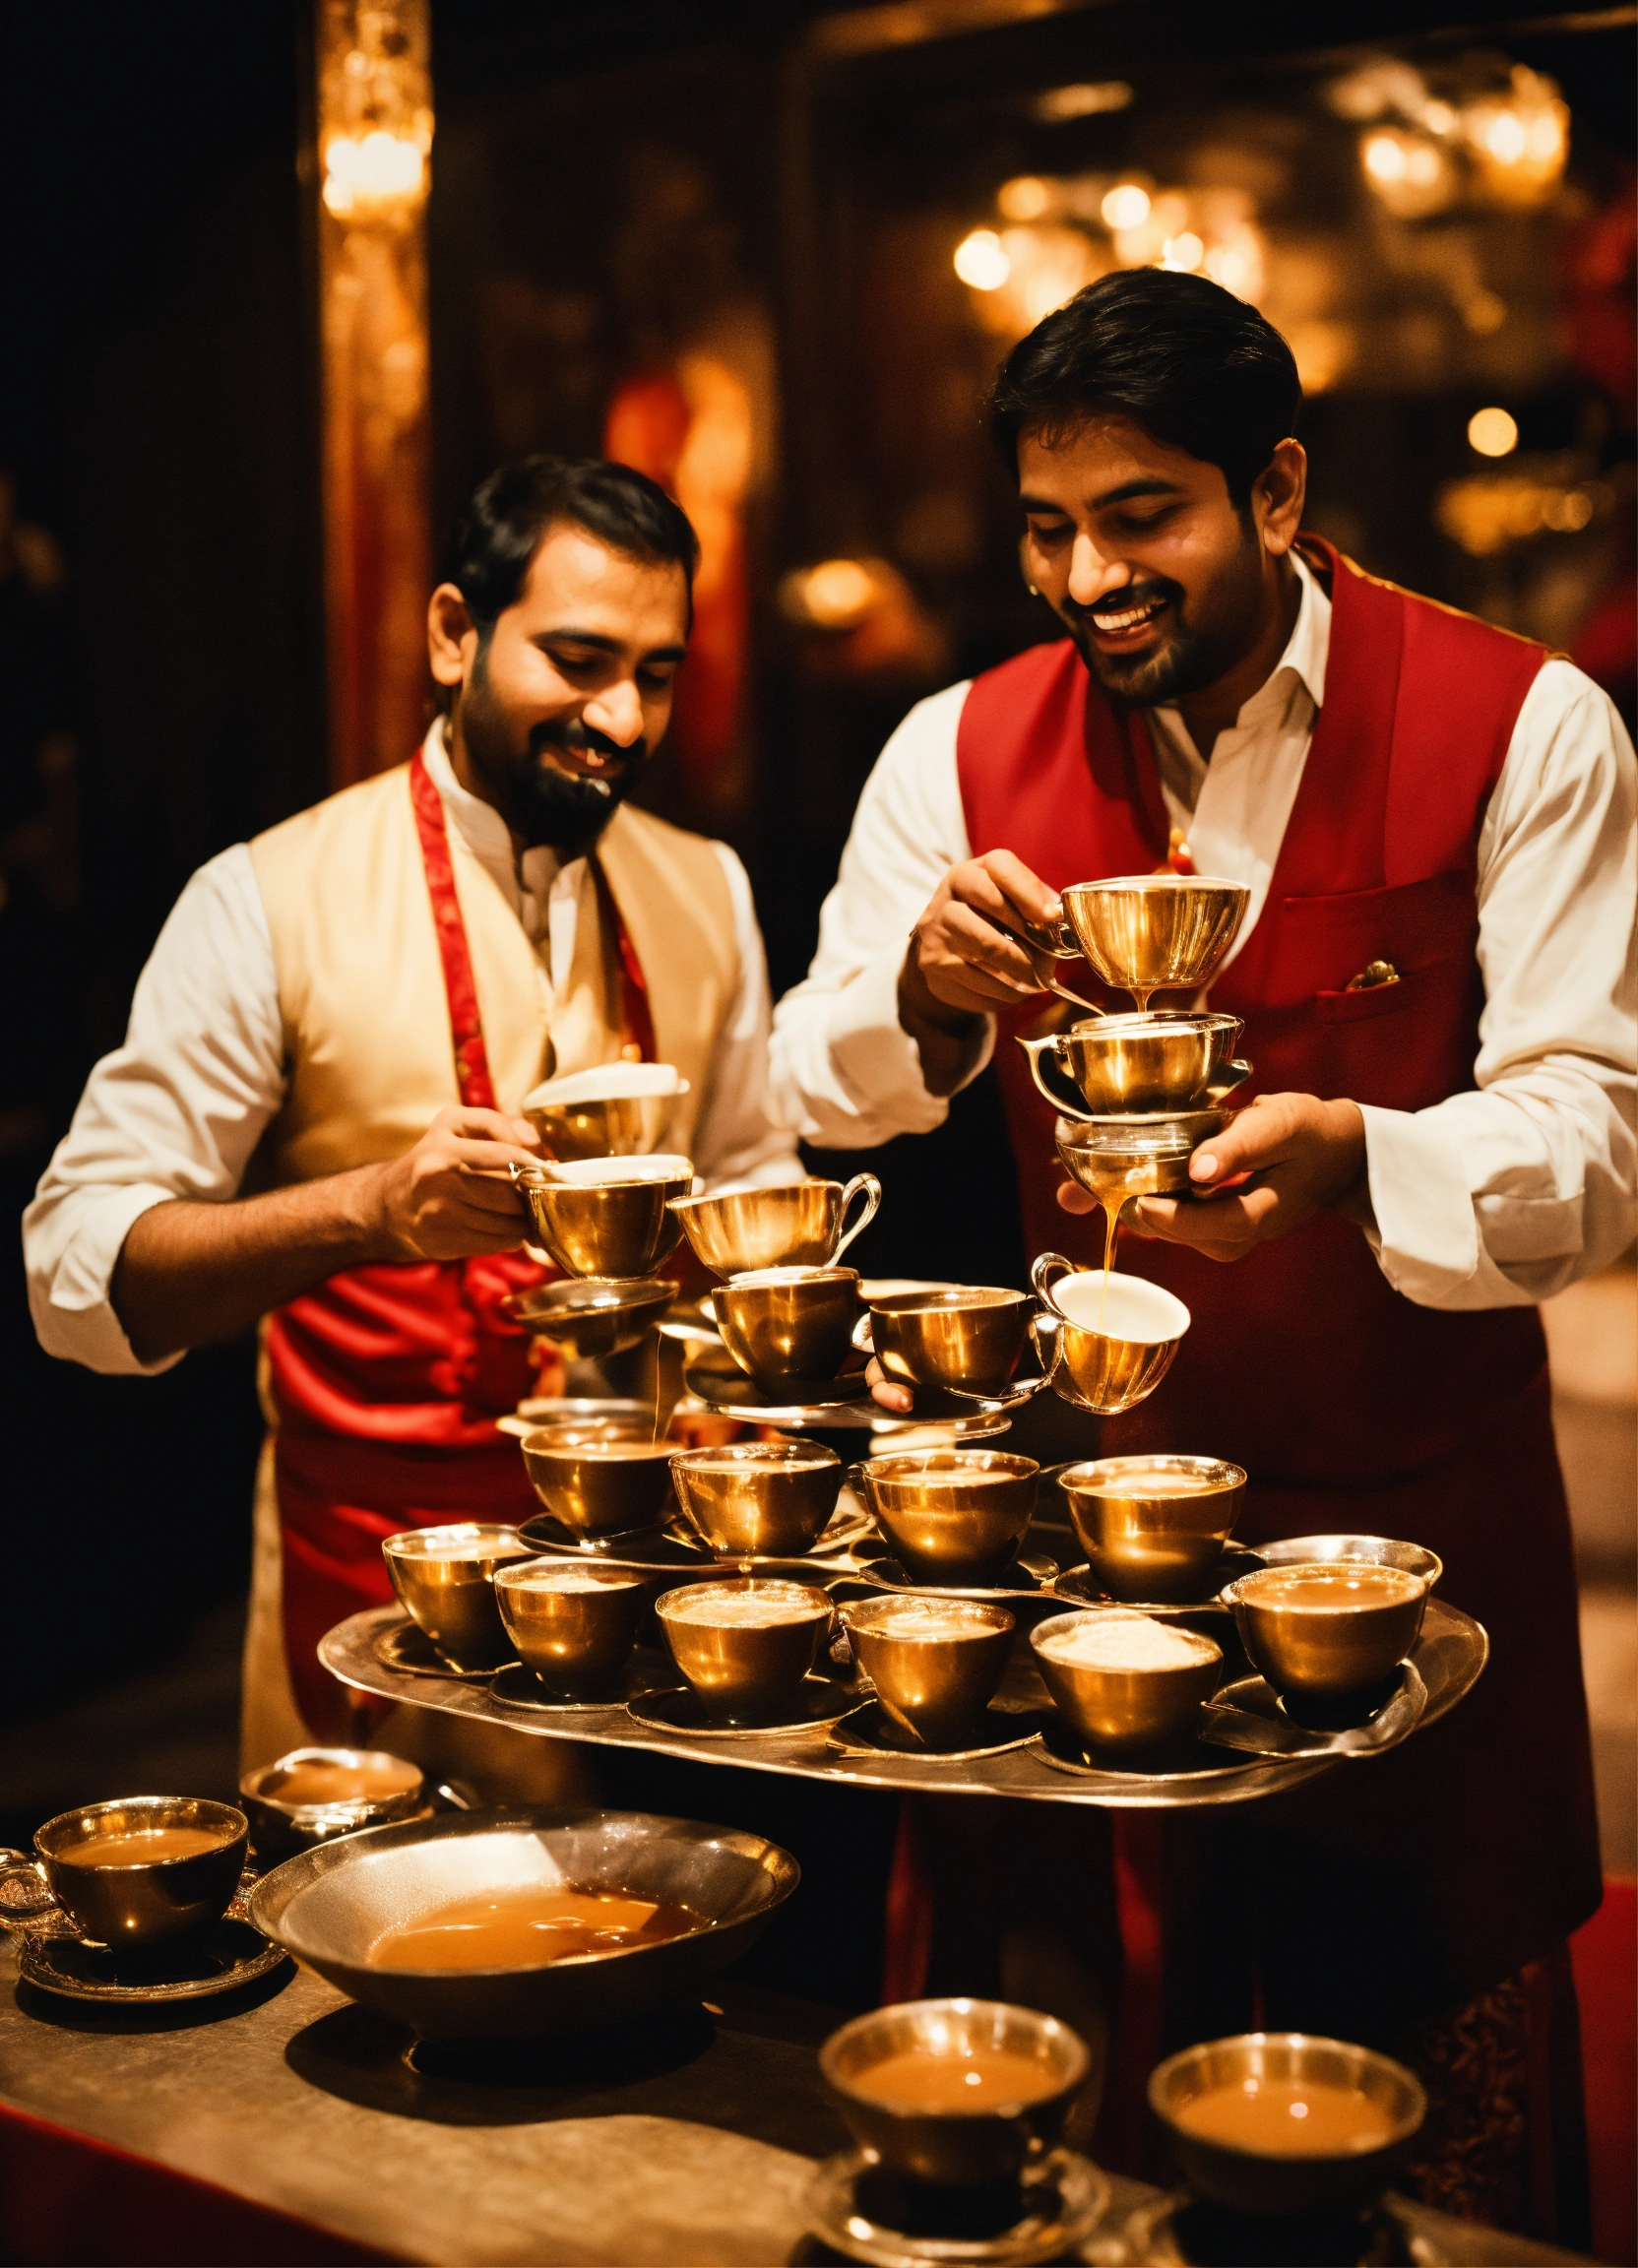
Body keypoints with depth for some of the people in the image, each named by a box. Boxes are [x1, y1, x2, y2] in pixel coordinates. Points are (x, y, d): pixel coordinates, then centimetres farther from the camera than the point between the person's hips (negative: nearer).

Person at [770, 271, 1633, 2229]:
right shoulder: (967, 748, 1)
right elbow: (812, 1091, 3)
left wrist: (1349, 1157, -36)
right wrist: (923, 991, -19)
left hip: (1414, 1499, -2)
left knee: (1431, 2104, 9)